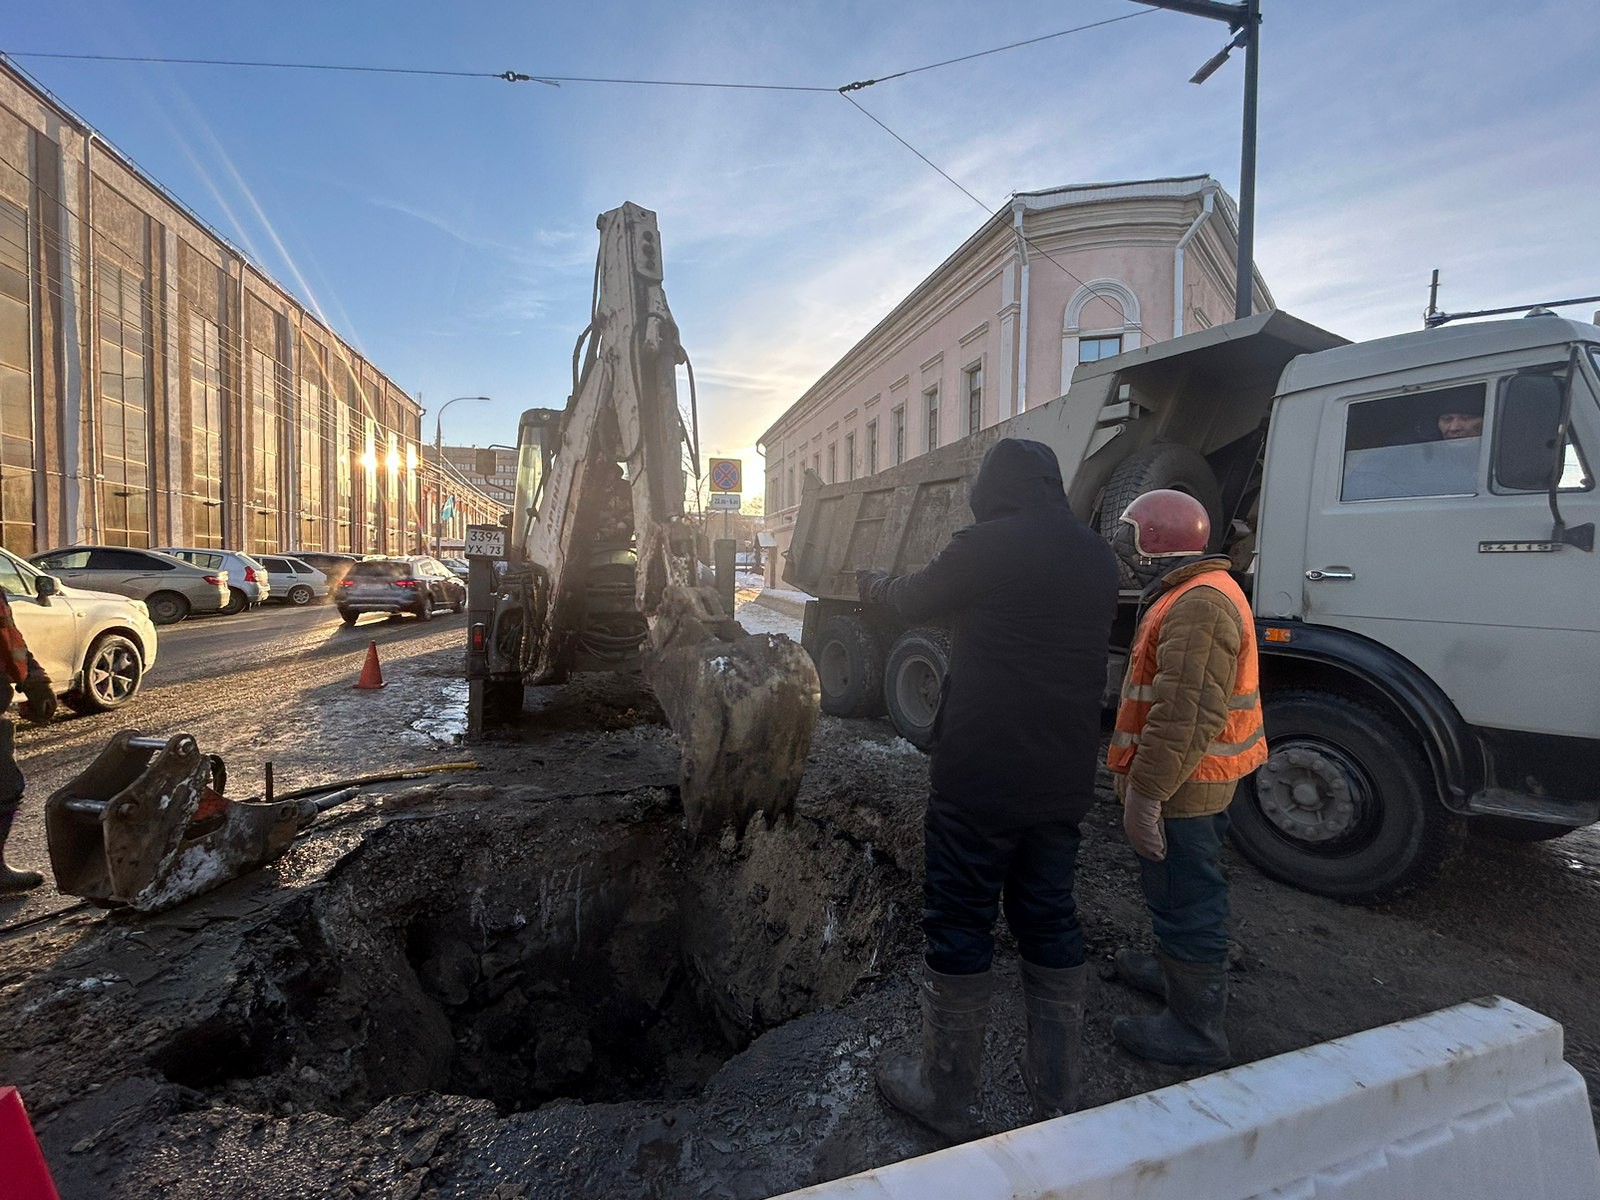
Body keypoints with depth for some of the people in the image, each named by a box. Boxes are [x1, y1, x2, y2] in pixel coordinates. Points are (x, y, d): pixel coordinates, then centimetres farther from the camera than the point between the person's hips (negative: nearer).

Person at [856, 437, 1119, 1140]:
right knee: (1050, 922, 18)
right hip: (1064, 779, 7)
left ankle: (947, 1098, 25)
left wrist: (874, 587, 25)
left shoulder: (987, 546, -12)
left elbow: (913, 602, 3)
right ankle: (1057, 1102, 32)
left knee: (959, 925, 8)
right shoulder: (1099, 557, 8)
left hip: (980, 777, -6)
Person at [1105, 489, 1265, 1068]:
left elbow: (1186, 717, -30)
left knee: (1184, 900, 3)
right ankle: (1178, 971, 45)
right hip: (1191, 781, 11)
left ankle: (1195, 1029, 18)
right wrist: (1138, 775, 24)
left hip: (1181, 783, -11)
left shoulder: (1197, 607, -24)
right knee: (1179, 889, 25)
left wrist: (1145, 794, -26)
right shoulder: (1197, 590, 12)